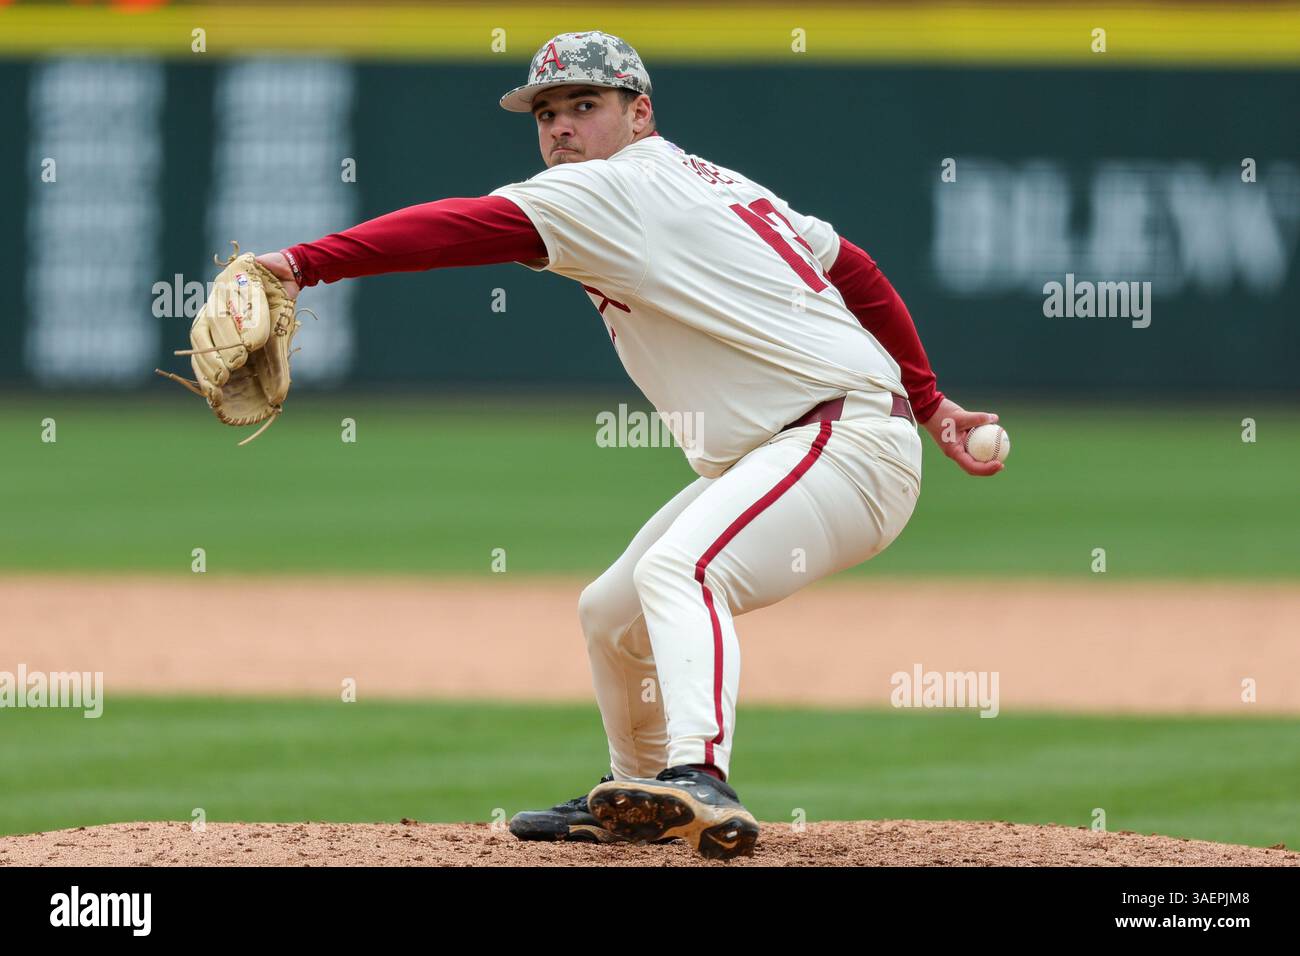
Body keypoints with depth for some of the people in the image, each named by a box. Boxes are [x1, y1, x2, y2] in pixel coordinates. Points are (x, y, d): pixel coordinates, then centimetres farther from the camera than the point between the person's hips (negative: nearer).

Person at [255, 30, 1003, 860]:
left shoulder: (622, 188, -12)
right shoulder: (711, 186, 18)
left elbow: (467, 227, -23)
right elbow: (851, 267, 23)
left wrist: (307, 263, -31)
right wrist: (928, 400, 28)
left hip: (847, 441, -11)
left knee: (677, 571, -34)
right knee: (612, 614, 19)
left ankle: (701, 780, -52)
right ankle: (640, 800, 38)